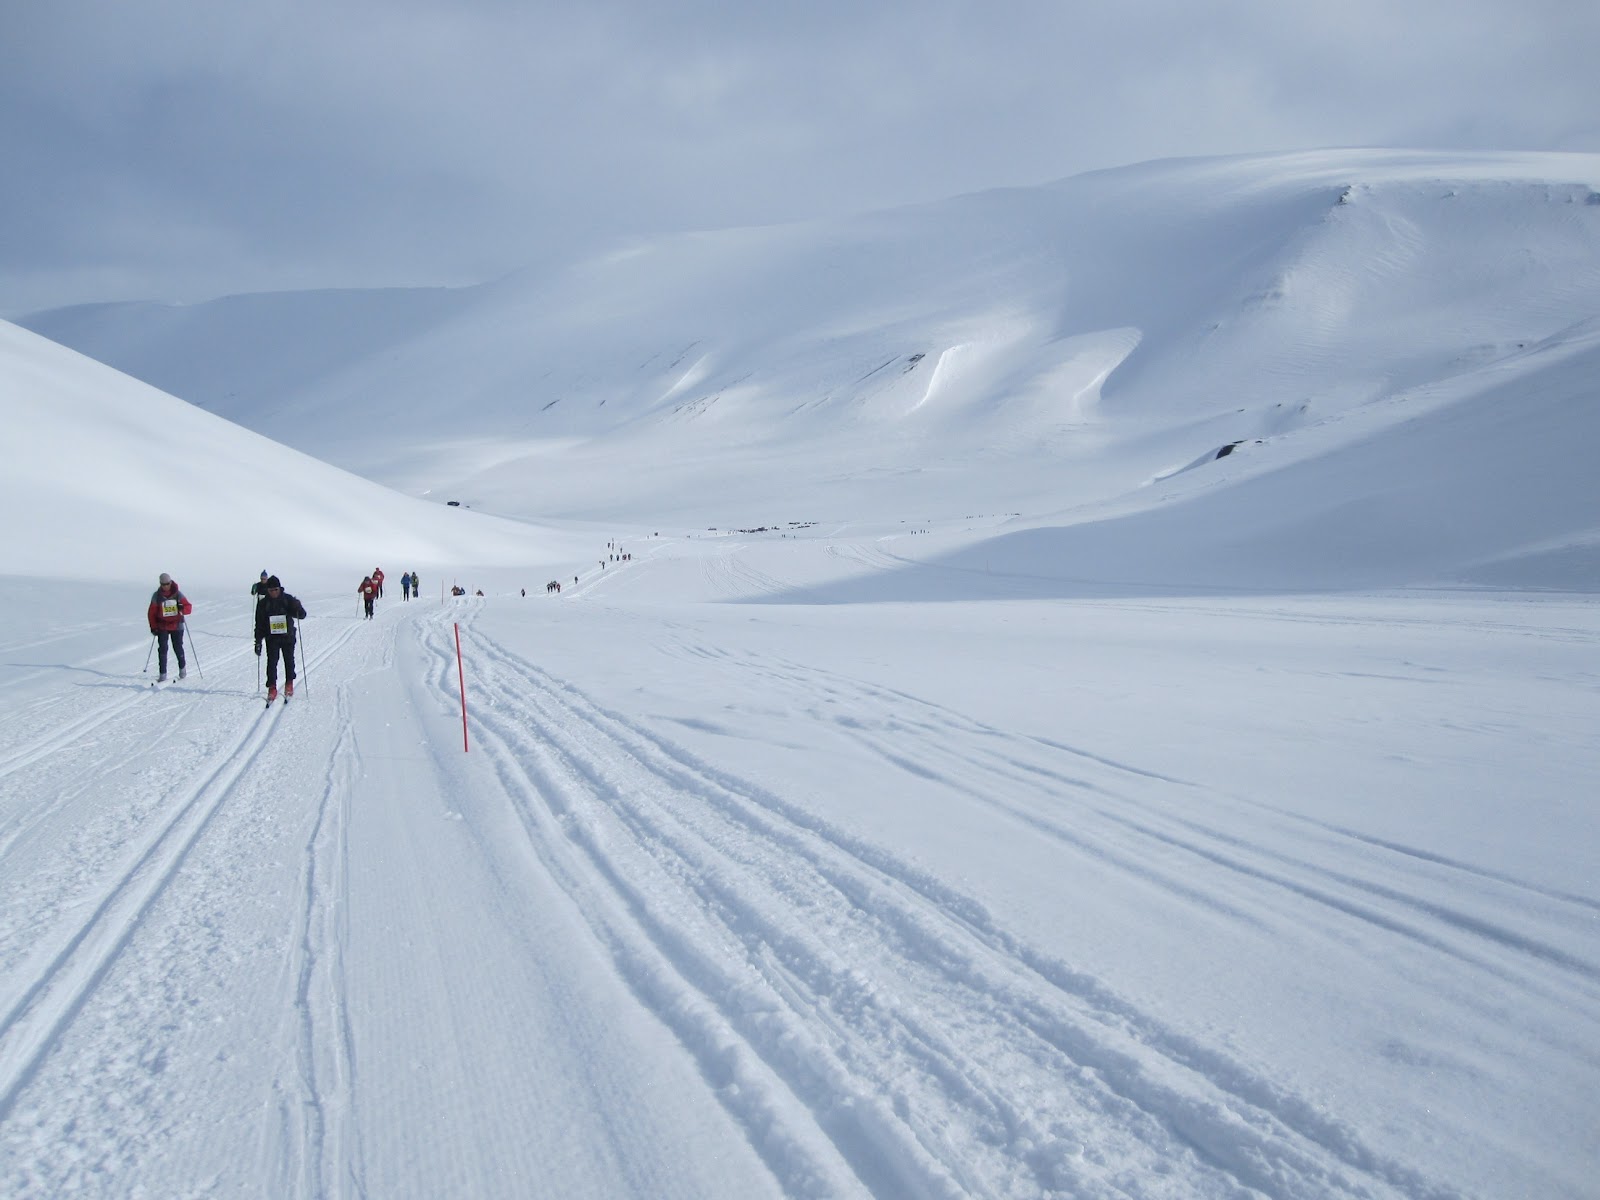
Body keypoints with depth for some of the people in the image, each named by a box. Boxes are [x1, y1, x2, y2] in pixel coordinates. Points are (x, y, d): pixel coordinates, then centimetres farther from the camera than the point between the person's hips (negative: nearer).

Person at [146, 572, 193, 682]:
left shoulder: (178, 594, -4)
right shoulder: (156, 596, -3)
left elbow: (189, 607, -5)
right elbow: (151, 613, 2)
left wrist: (182, 609, -28)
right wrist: (153, 627, -4)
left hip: (176, 626, 0)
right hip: (162, 627, 0)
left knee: (178, 647, 5)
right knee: (162, 649, -5)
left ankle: (182, 667, 30)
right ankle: (163, 674, -3)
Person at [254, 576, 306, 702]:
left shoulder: (288, 599, -2)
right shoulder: (263, 603, 0)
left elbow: (302, 615, -2)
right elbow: (259, 624, 3)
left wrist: (298, 607, -24)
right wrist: (258, 641, -2)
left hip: (288, 636, 0)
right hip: (271, 638, 0)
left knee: (289, 660, 7)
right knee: (272, 662, -7)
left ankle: (289, 684, 25)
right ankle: (272, 688, -2)